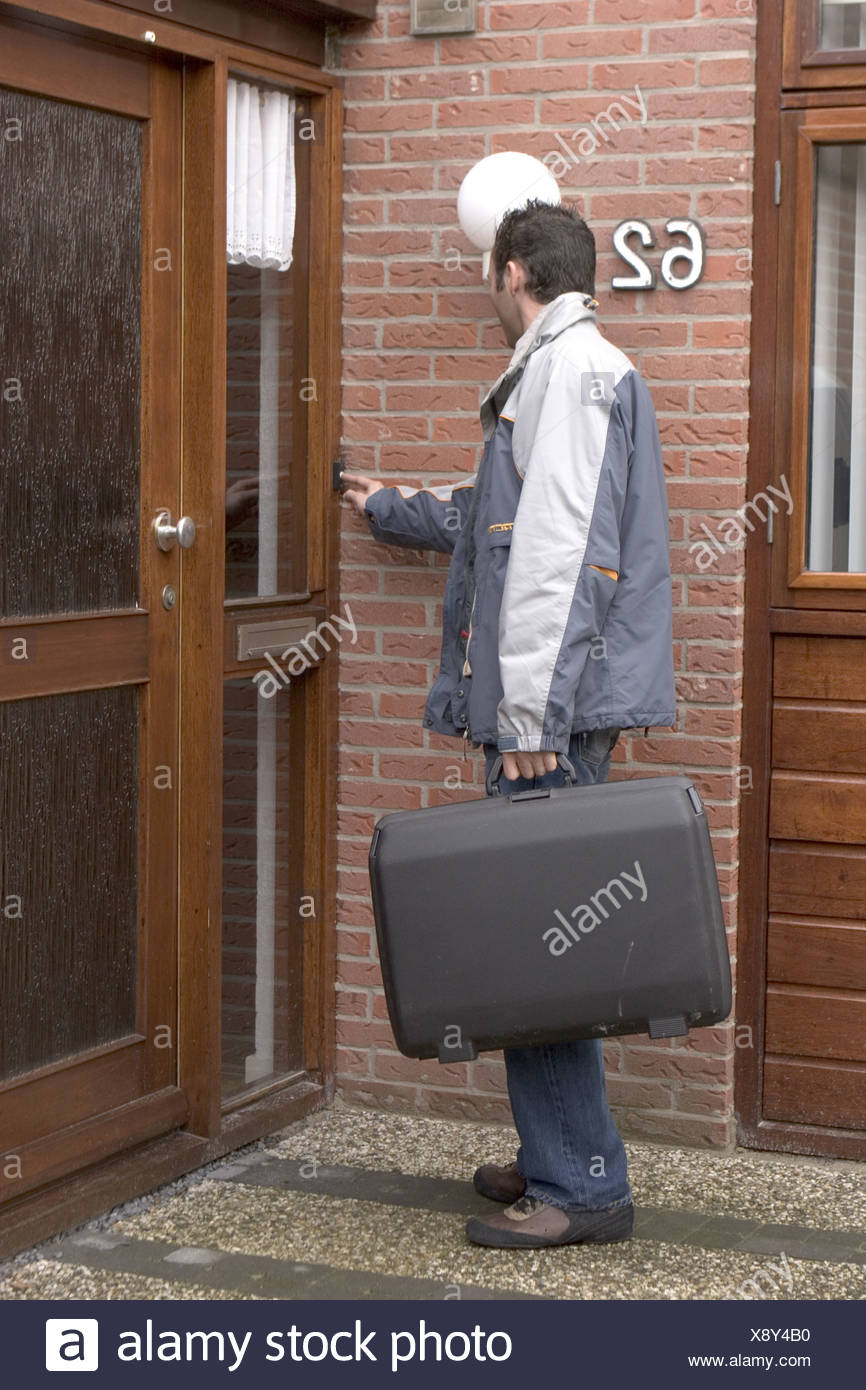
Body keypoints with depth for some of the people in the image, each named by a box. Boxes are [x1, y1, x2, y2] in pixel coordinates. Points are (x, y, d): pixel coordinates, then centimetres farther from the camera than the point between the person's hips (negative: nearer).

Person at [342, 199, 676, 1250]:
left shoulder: (571, 366, -8)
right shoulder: (567, 370, 25)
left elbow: (561, 546, -19)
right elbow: (498, 519, 41)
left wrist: (533, 710, -23)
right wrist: (390, 509, 56)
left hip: (557, 701, -10)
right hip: (552, 710, 10)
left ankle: (581, 1185, -4)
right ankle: (559, 1159, 19)